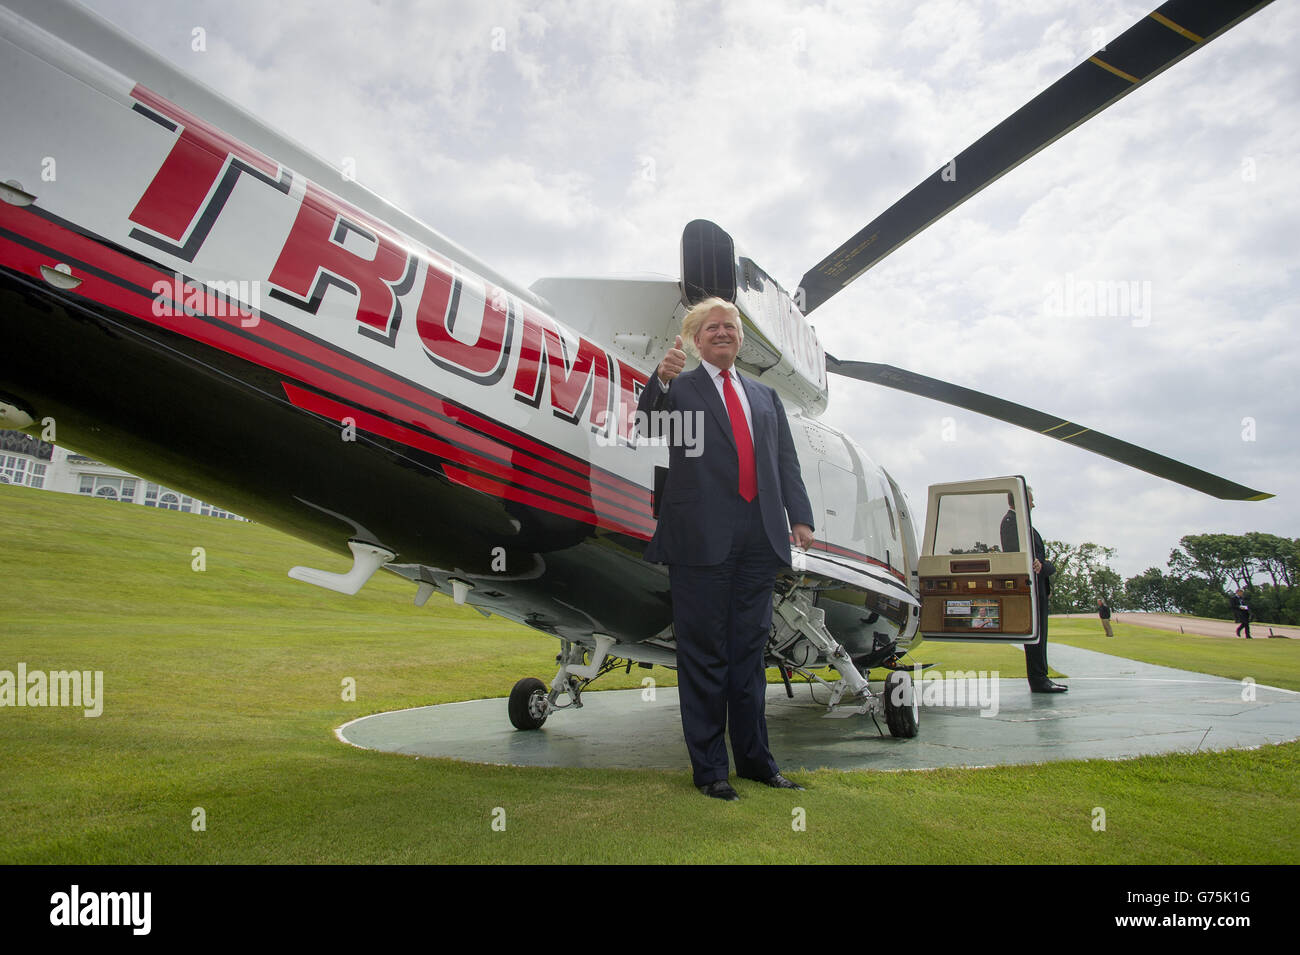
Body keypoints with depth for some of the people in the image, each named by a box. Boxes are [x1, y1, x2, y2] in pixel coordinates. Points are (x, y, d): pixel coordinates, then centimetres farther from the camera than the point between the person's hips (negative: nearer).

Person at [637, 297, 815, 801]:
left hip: (759, 537, 5)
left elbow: (786, 462, 15)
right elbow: (647, 428, -11)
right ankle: (709, 767, 12)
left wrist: (800, 517, 2)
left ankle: (754, 758, 24)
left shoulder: (765, 397, 22)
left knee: (749, 650, 12)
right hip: (702, 537, -4)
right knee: (704, 653, 1)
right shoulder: (679, 387, 9)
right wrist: (661, 380, -29)